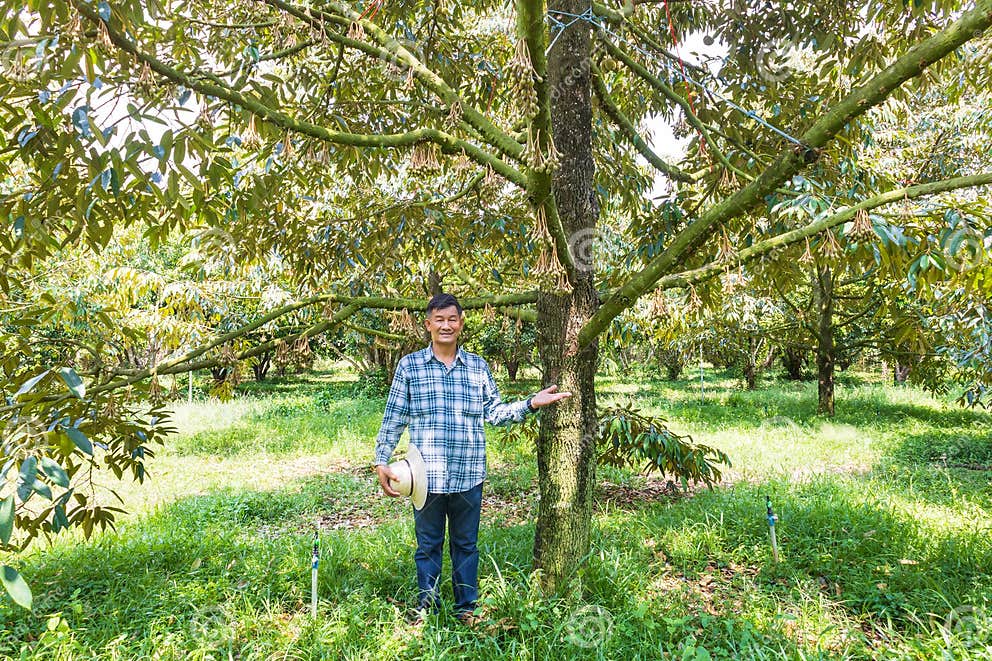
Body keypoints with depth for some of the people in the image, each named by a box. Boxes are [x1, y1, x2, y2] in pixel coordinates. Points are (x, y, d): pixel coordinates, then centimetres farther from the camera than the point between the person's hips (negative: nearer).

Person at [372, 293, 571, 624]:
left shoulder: (478, 366, 7)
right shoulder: (409, 365, 1)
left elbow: (494, 412, 9)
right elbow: (393, 419, 3)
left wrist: (532, 403, -1)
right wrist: (381, 461, 0)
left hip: (468, 475, 2)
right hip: (426, 475, -1)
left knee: (466, 544, 14)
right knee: (428, 544, 12)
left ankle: (466, 607, 31)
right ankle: (426, 605, 31)